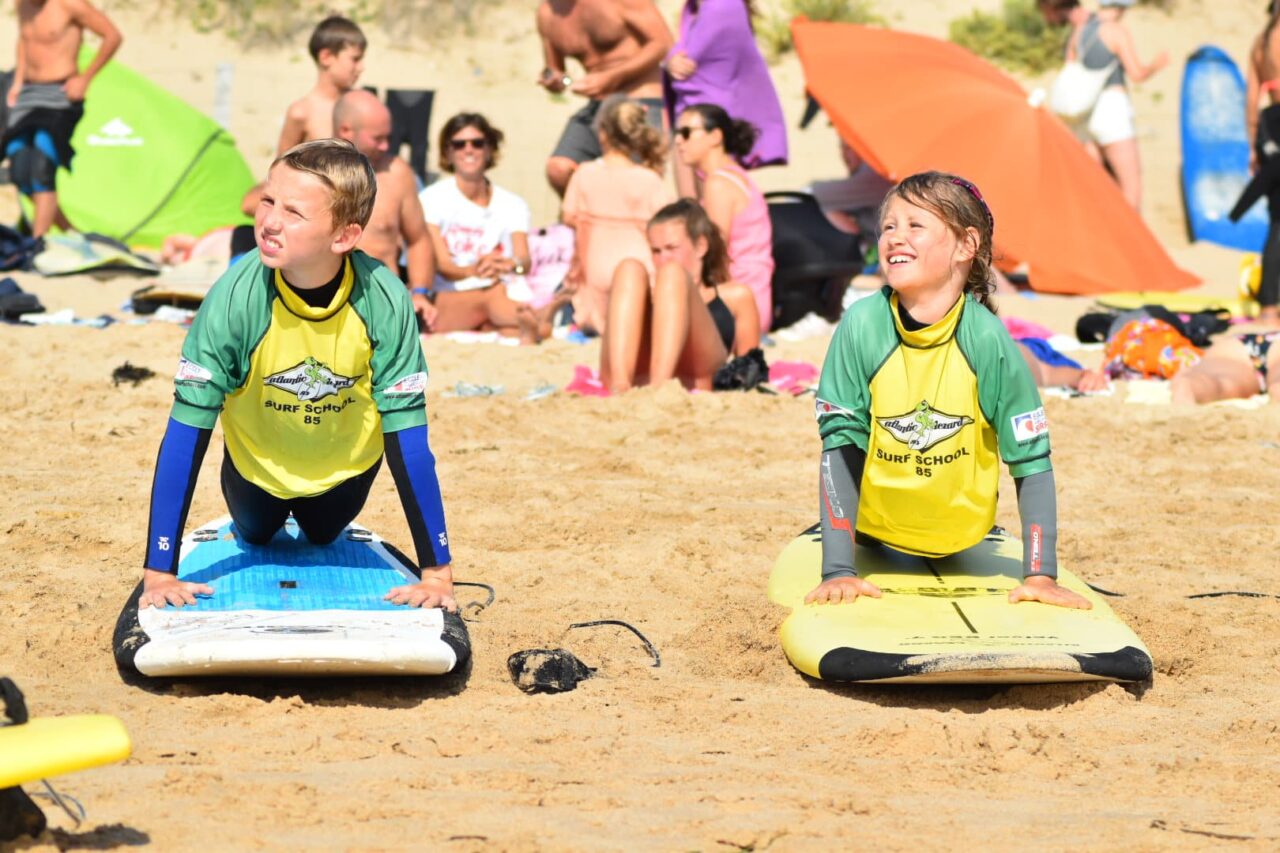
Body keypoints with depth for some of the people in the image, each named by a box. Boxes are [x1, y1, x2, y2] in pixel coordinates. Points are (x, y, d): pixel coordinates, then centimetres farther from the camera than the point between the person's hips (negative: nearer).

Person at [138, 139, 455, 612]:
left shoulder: (384, 302, -36)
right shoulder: (235, 297, -38)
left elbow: (408, 441, -29)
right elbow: (184, 436, -34)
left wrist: (436, 573, -27)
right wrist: (159, 573, -35)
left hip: (347, 462, 1)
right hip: (258, 461, 0)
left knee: (322, 536, 27)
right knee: (254, 536, 25)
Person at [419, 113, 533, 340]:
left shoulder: (512, 205, 18)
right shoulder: (432, 198, 9)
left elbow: (524, 259, 2)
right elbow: (441, 263, -2)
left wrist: (513, 264, -26)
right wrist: (473, 271, -26)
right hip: (444, 304, -3)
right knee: (495, 294, -41)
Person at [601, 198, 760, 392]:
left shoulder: (735, 297, 31)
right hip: (636, 381, 2)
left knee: (672, 274, -17)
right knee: (630, 270, -12)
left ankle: (659, 387, -45)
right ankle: (619, 387, -39)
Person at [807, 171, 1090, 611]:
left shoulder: (988, 339, -24)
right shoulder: (862, 327, -23)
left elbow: (1031, 461, -17)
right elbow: (840, 447, -20)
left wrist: (1040, 575, -24)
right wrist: (839, 570, -26)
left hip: (959, 543, 0)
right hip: (872, 534, 0)